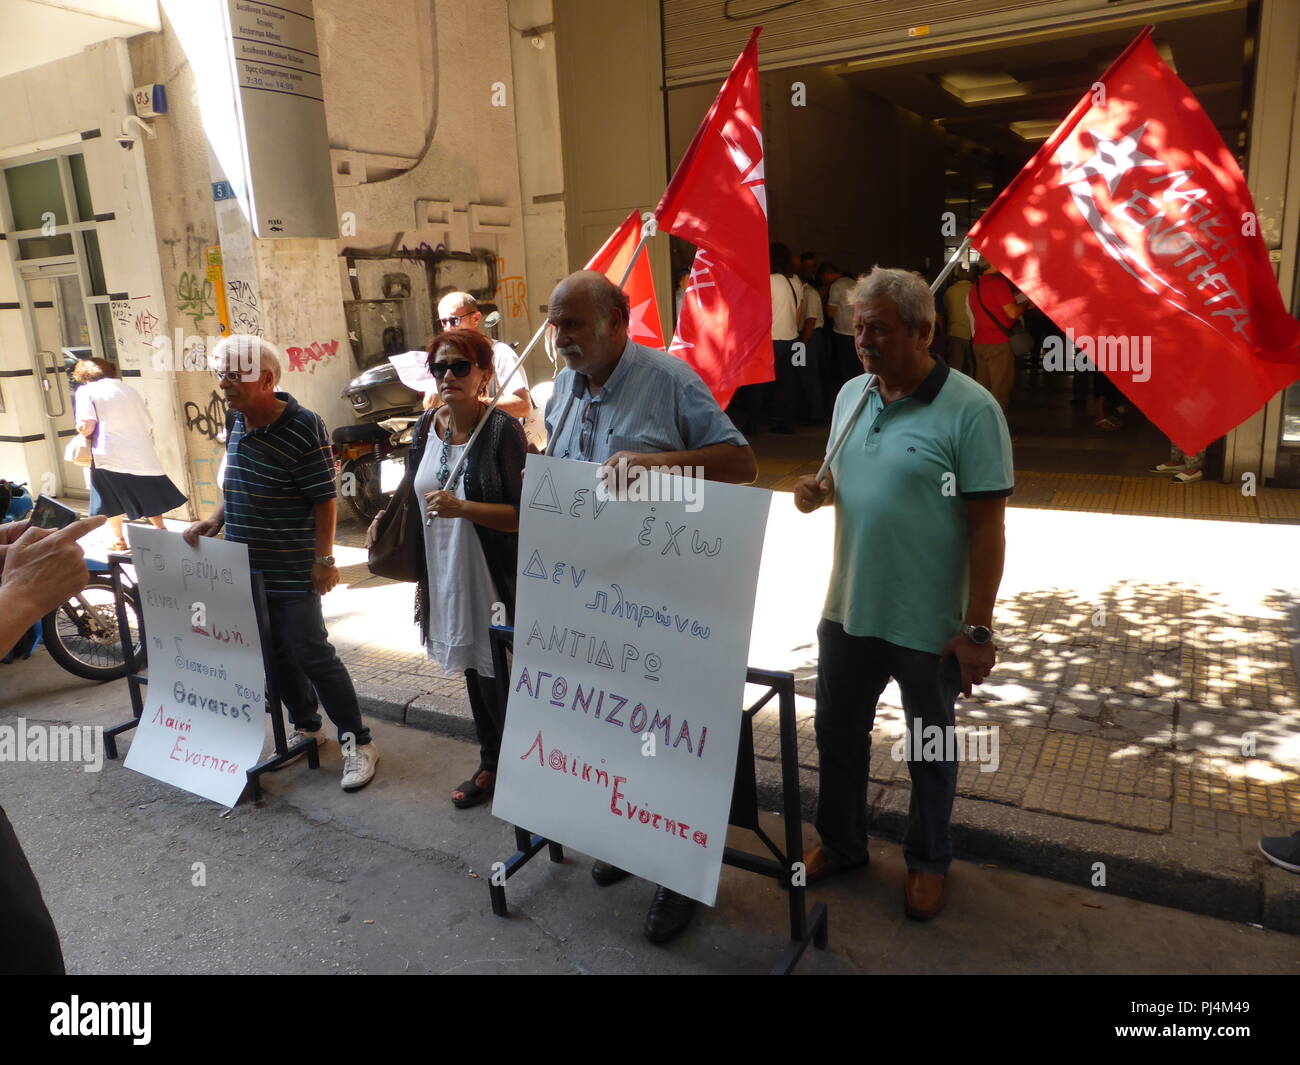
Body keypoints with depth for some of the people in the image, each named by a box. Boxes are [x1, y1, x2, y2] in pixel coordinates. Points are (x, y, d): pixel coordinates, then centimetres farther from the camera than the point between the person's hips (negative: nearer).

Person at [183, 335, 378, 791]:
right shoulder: (238, 422, 6)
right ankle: (305, 726, 34)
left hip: (291, 573, -7)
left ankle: (357, 741, 8)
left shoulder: (304, 427, -17)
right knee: (276, 655, 16)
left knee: (311, 654, -5)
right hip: (247, 567, 7)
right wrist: (214, 522, 5)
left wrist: (324, 559, -18)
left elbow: (324, 499, -17)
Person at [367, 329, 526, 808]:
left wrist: (463, 508, -29)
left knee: (500, 678, 1)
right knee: (473, 671, 20)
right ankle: (491, 765, 38)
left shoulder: (503, 430, -15)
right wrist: (389, 518, 6)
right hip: (445, 575, 7)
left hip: (494, 579, -7)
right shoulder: (427, 427, 5)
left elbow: (522, 515, -20)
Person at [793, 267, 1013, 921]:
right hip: (848, 610, 6)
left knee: (930, 747, 15)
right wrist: (819, 492, -7)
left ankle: (928, 860, 38)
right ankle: (840, 843, 41)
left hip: (928, 624, -6)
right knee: (837, 732, 19)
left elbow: (987, 527, -16)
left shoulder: (970, 411, -16)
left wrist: (977, 629, -17)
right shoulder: (851, 395, 3)